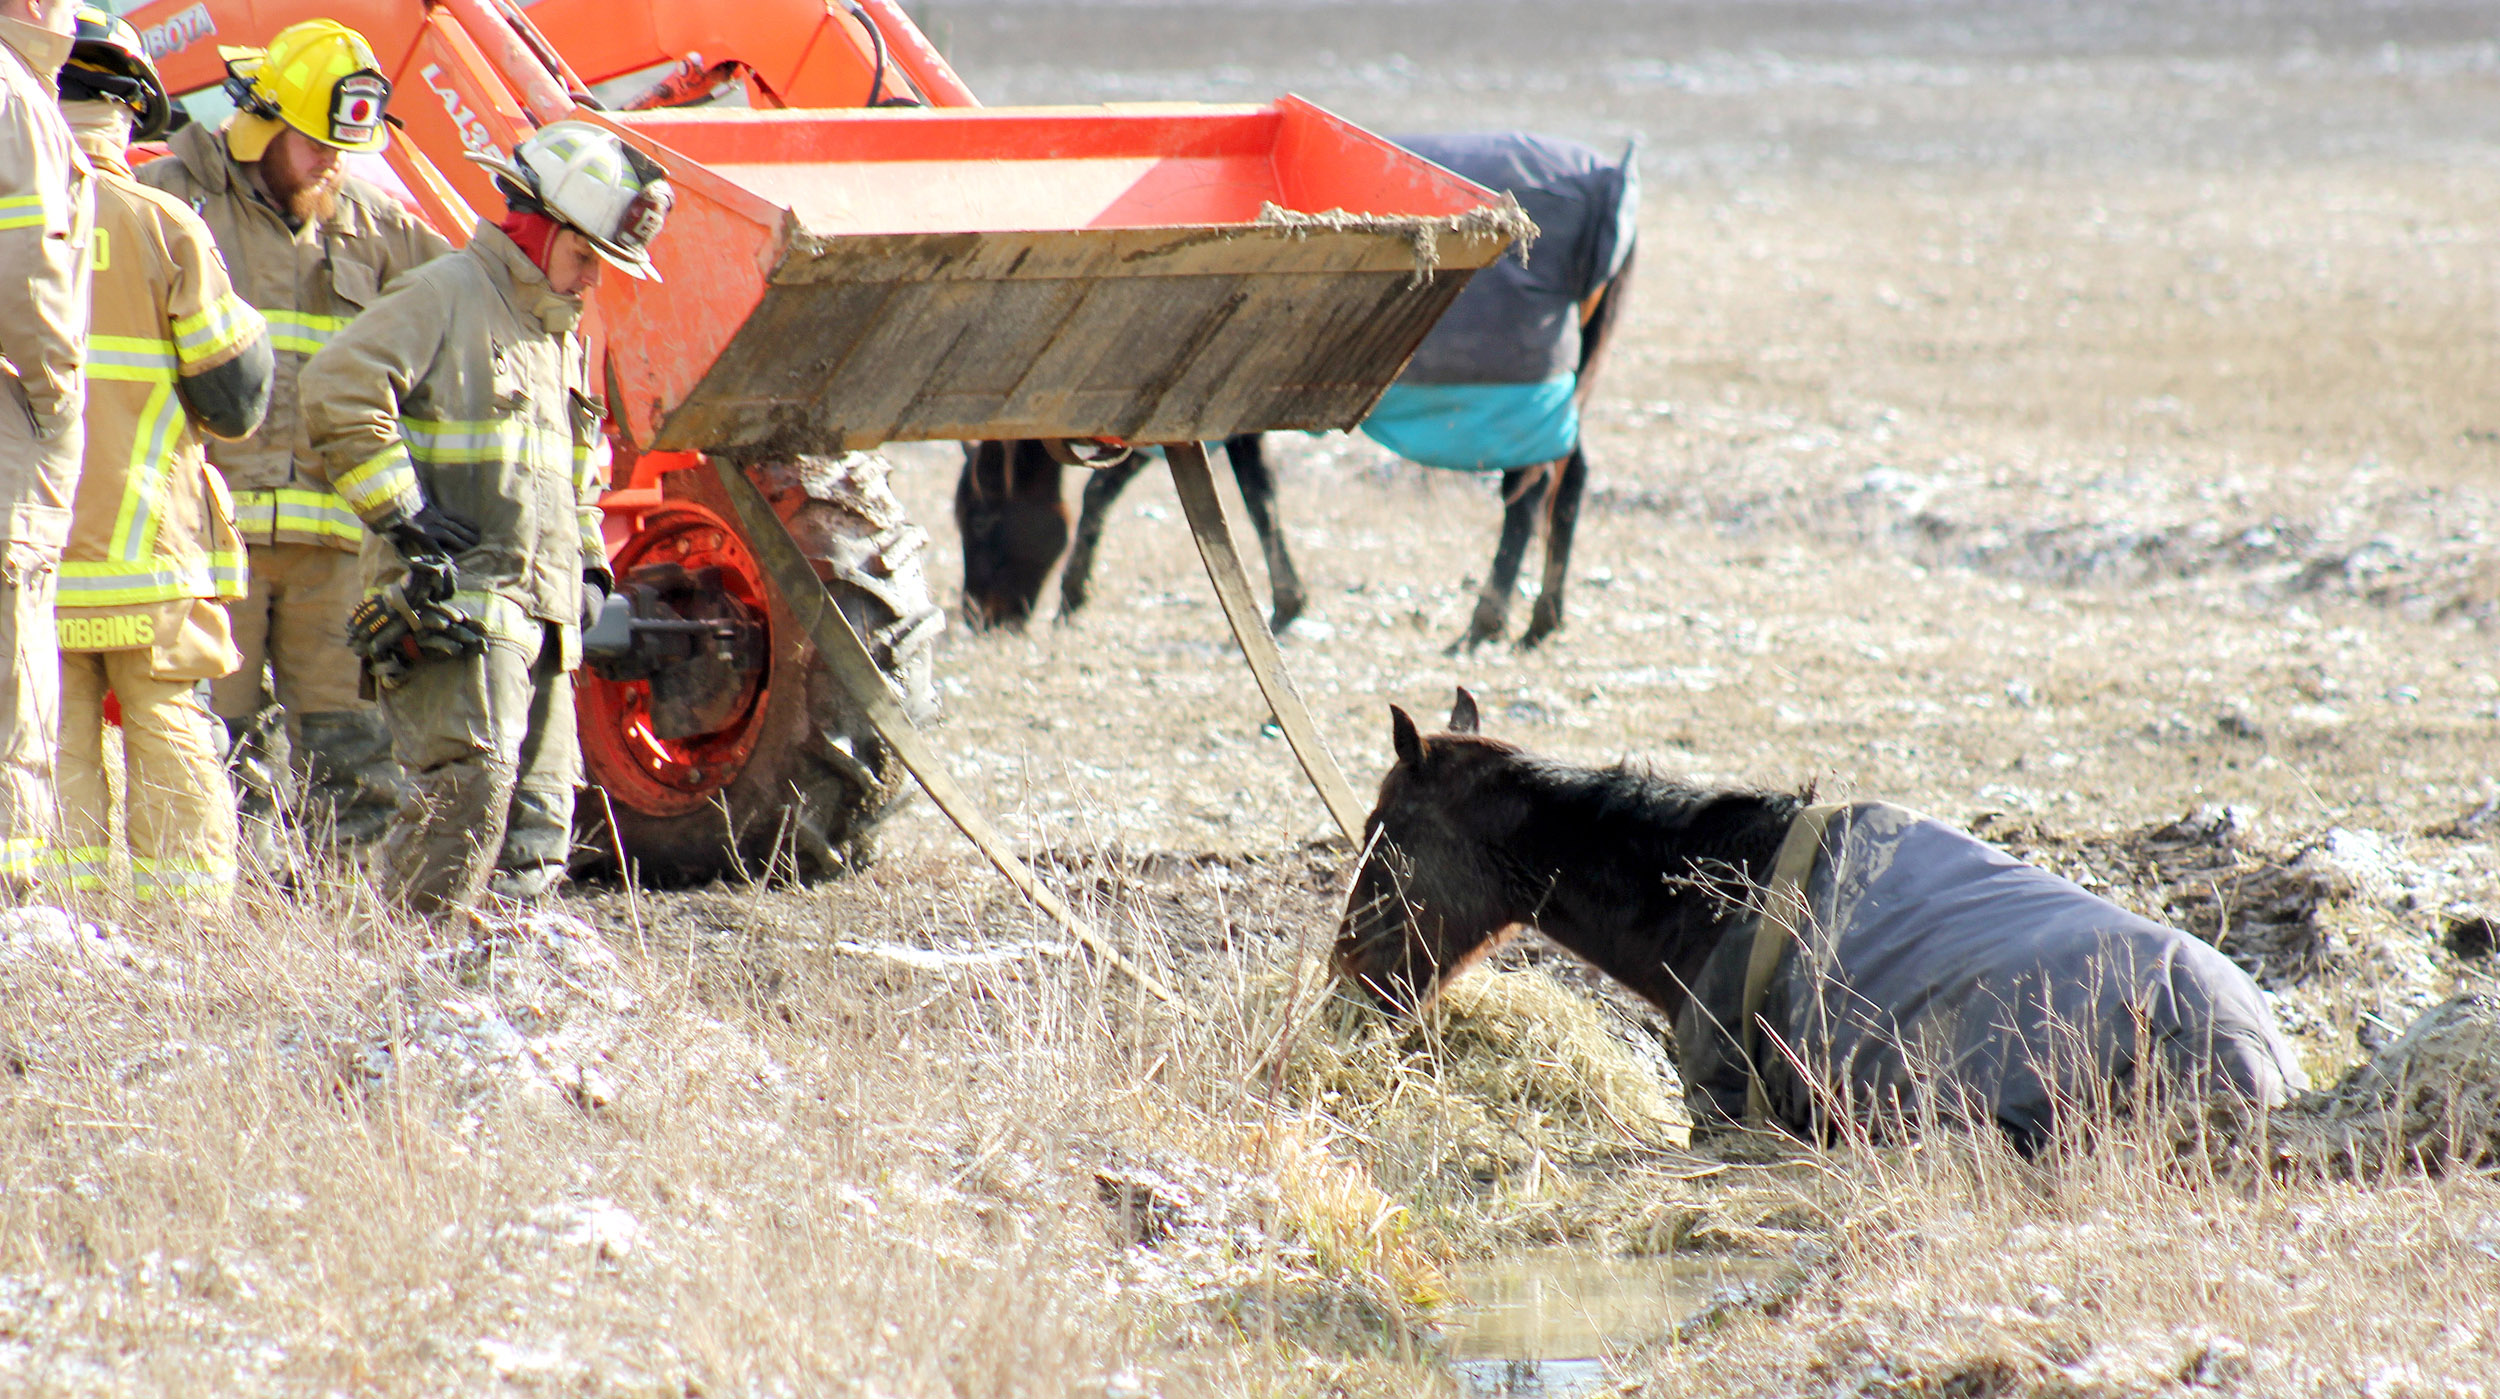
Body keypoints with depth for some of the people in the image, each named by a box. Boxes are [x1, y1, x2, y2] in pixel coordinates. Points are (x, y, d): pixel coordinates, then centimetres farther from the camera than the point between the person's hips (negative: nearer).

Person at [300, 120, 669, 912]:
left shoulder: (559, 335, 24)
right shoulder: (446, 297, -5)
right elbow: (338, 390, -16)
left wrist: (588, 561, 21)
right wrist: (402, 512, -17)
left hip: (539, 608, 9)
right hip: (455, 599, -9)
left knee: (540, 812, 5)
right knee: (472, 777, -22)